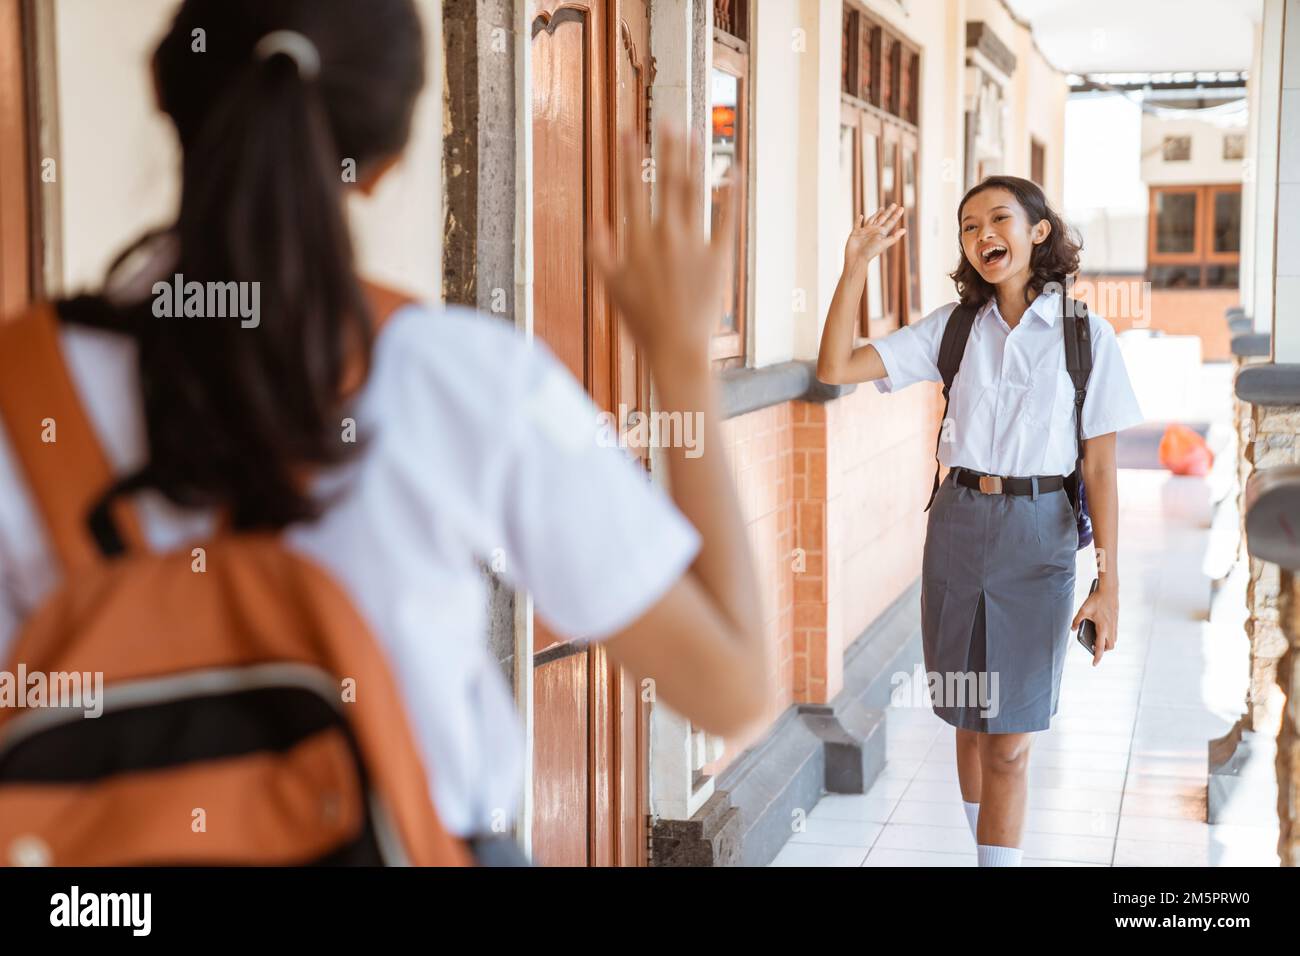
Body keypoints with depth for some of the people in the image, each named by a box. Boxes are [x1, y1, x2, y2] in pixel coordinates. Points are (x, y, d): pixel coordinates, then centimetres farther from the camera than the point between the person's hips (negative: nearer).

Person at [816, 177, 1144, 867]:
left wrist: (1108, 586, -6)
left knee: (1009, 739, -2)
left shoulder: (1087, 336, -4)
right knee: (970, 721, 12)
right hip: (958, 524, 3)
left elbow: (1100, 468, -3)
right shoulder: (954, 326, 3)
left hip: (1039, 534, -3)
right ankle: (991, 851, 29)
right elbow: (835, 368, -3)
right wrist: (856, 266, -12)